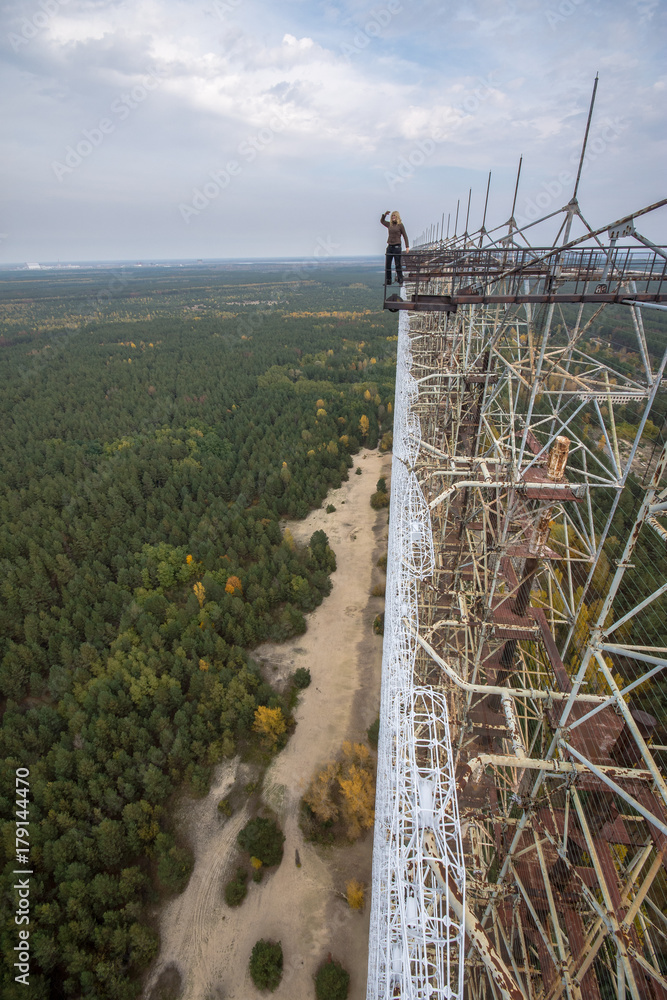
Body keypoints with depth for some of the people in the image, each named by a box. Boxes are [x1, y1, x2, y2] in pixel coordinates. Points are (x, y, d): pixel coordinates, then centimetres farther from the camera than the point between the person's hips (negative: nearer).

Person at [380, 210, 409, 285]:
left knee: (397, 265, -4)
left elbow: (405, 236, 0)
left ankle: (400, 281, 4)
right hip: (389, 247, 5)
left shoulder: (400, 225, -1)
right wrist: (384, 214, 13)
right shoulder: (389, 225, 12)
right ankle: (388, 281, 12)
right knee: (387, 265, 4)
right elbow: (382, 221, 30)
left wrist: (407, 246, -8)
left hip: (397, 246, -5)